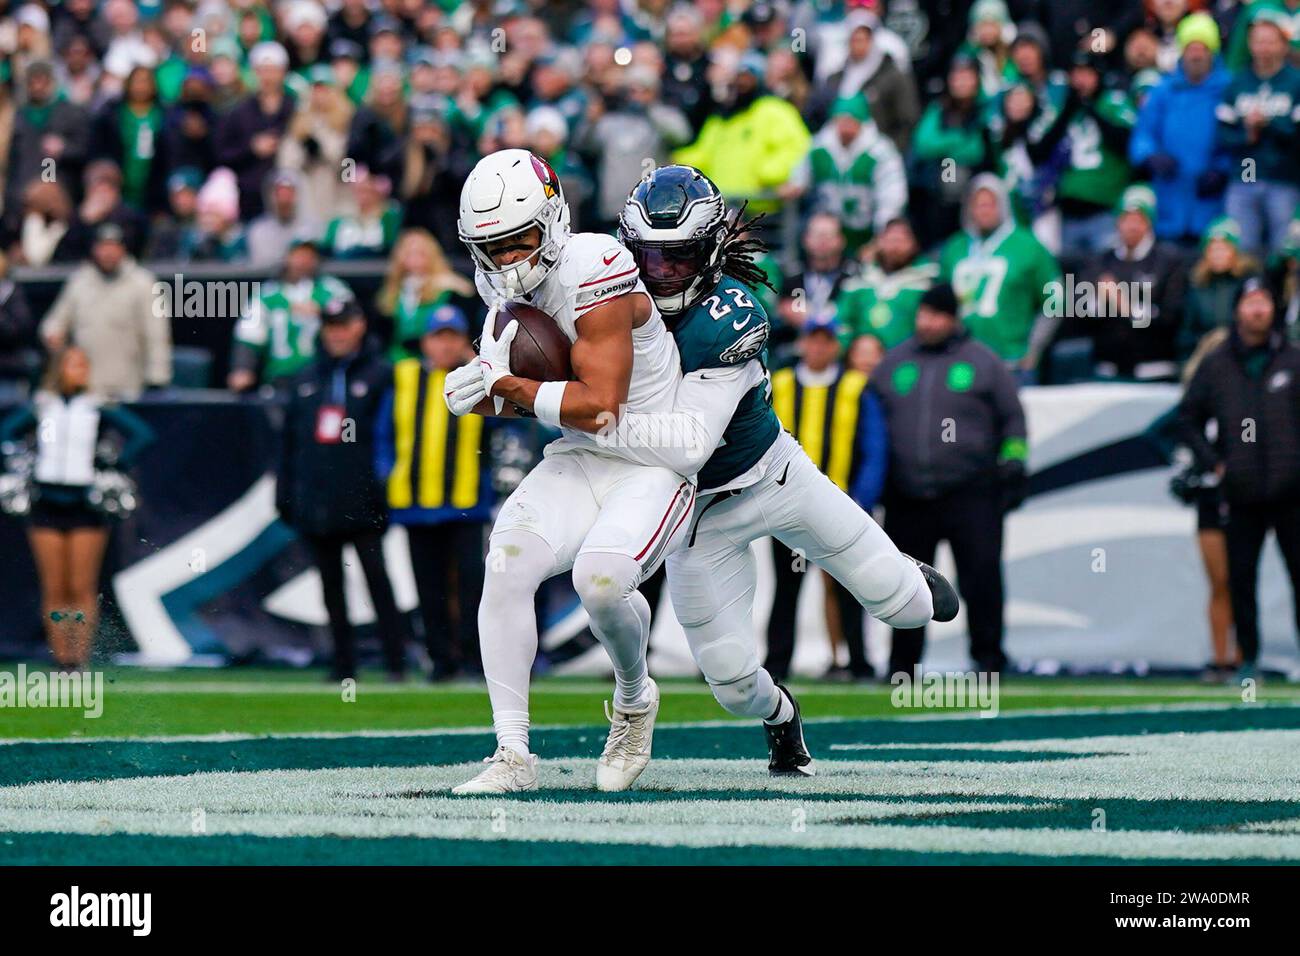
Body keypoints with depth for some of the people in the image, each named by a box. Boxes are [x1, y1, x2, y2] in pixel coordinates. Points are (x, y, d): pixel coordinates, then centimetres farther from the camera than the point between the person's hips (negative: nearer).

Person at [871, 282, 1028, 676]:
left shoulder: (982, 362, 5)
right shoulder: (893, 364, 13)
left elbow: (1012, 418, 8)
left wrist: (1013, 467, 0)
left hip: (970, 494, -3)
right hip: (907, 496, 3)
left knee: (981, 576, -7)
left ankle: (988, 654, 2)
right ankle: (903, 661, 12)